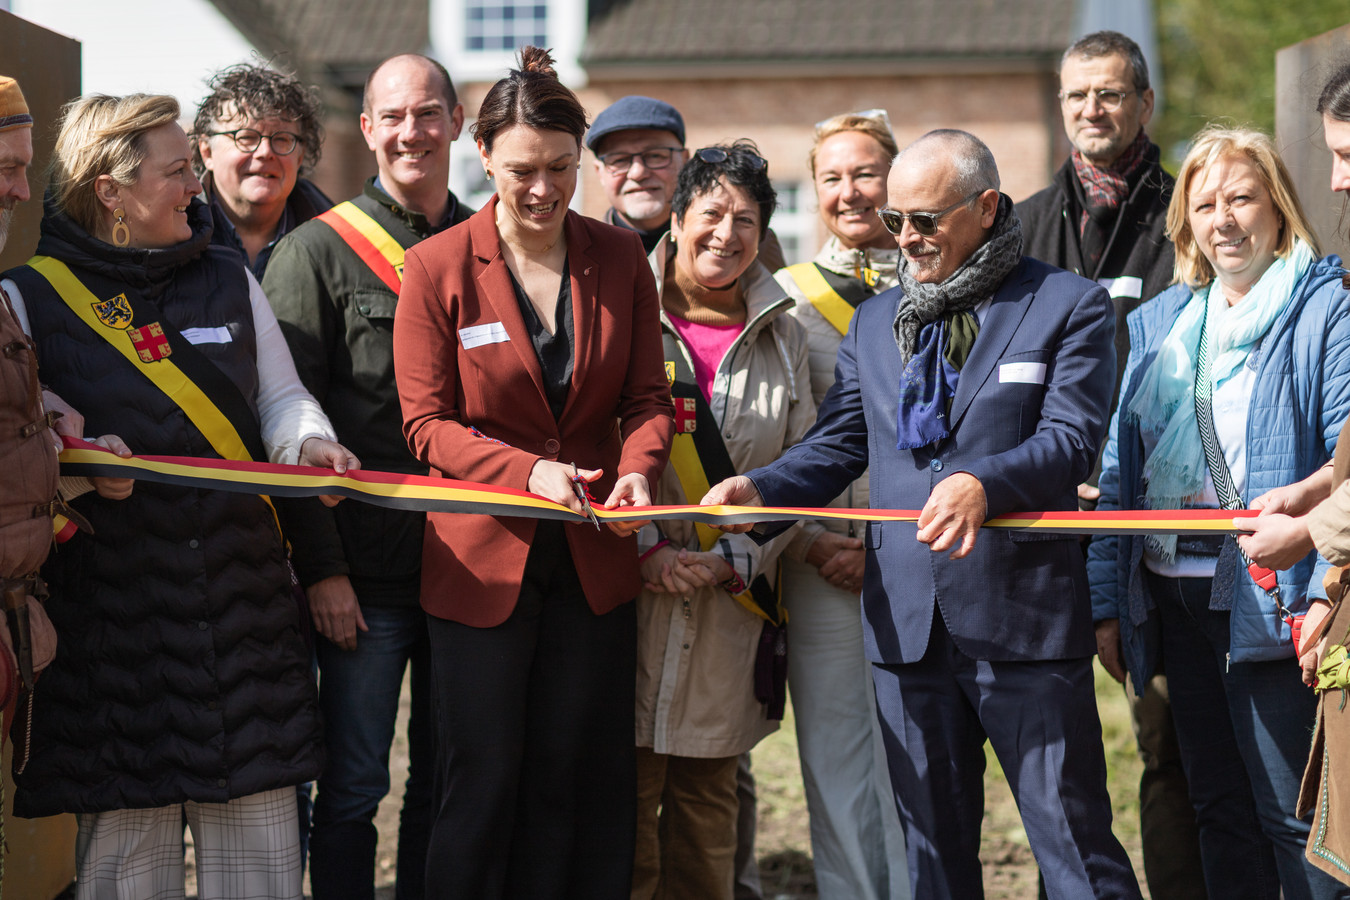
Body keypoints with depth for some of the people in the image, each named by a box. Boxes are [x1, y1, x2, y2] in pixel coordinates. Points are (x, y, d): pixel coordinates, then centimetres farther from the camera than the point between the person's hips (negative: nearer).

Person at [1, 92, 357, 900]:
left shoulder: (229, 281, 12)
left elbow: (280, 398, 17)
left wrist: (307, 442, -5)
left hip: (243, 596, 3)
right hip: (110, 611, -3)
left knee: (259, 827, 2)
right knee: (127, 828, 1)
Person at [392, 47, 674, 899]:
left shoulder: (620, 258, 4)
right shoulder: (436, 267, -5)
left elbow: (647, 397, 6)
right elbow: (427, 423, -6)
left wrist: (637, 469, -15)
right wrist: (527, 472, -22)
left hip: (594, 555, 3)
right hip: (482, 556, -3)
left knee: (578, 780, 6)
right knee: (483, 782, 2)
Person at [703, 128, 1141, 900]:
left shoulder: (1070, 305, 0)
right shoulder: (873, 321, 17)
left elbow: (1072, 439, -11)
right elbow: (838, 443, 13)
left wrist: (984, 484, -29)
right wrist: (759, 489, -7)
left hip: (1024, 618, -5)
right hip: (906, 622, 5)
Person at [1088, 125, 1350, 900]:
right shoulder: (1157, 324, 15)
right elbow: (1120, 470, 14)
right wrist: (1104, 599, 7)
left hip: (1267, 598, -6)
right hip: (1174, 597, 6)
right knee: (1219, 806, 13)